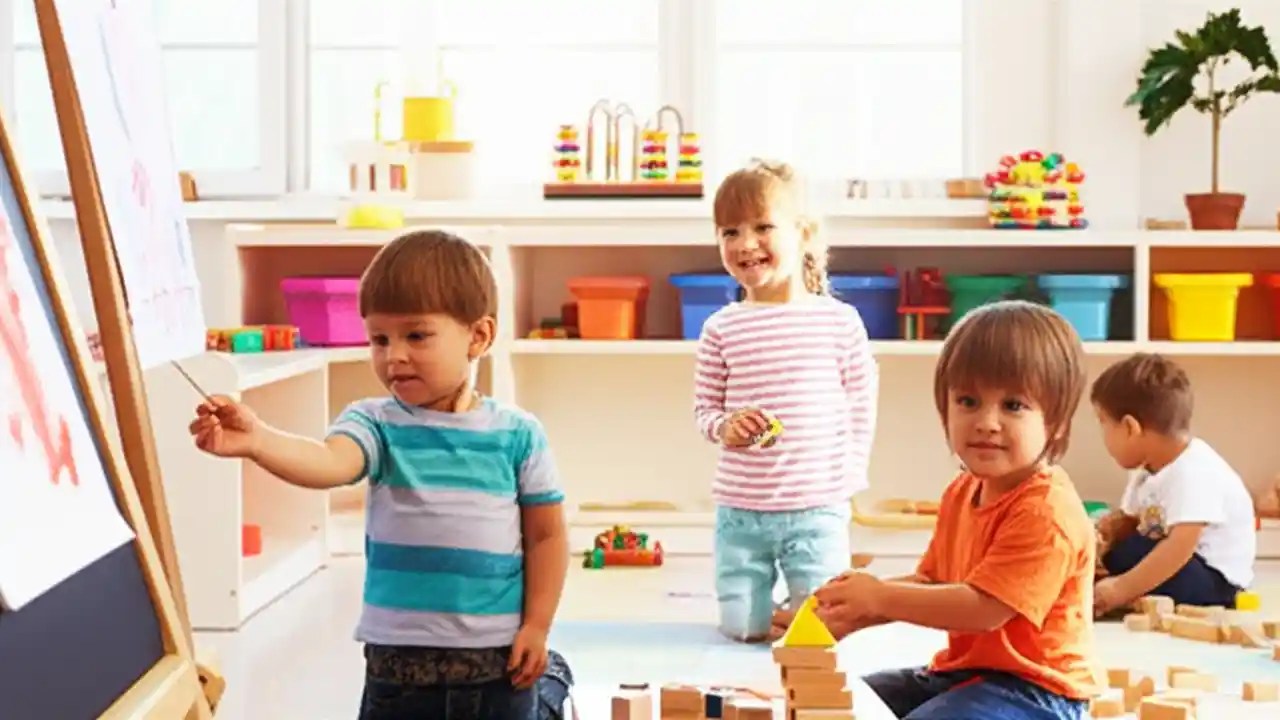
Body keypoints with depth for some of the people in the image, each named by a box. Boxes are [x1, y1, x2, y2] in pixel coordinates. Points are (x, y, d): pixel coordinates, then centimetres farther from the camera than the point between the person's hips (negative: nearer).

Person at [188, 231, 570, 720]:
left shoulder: (518, 434, -2)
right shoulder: (376, 424, -4)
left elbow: (546, 536, 4)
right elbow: (330, 462, -25)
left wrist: (536, 626, -1)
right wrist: (257, 441, -44)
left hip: (496, 659, 0)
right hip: (399, 657, 0)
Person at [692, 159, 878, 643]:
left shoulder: (840, 322, -2)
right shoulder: (722, 329, -1)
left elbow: (861, 408, 3)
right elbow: (704, 407, 5)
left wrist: (848, 479, -3)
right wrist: (725, 426, -16)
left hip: (818, 508, -1)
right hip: (740, 510, 1)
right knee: (742, 628, 2)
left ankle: (799, 604, 32)